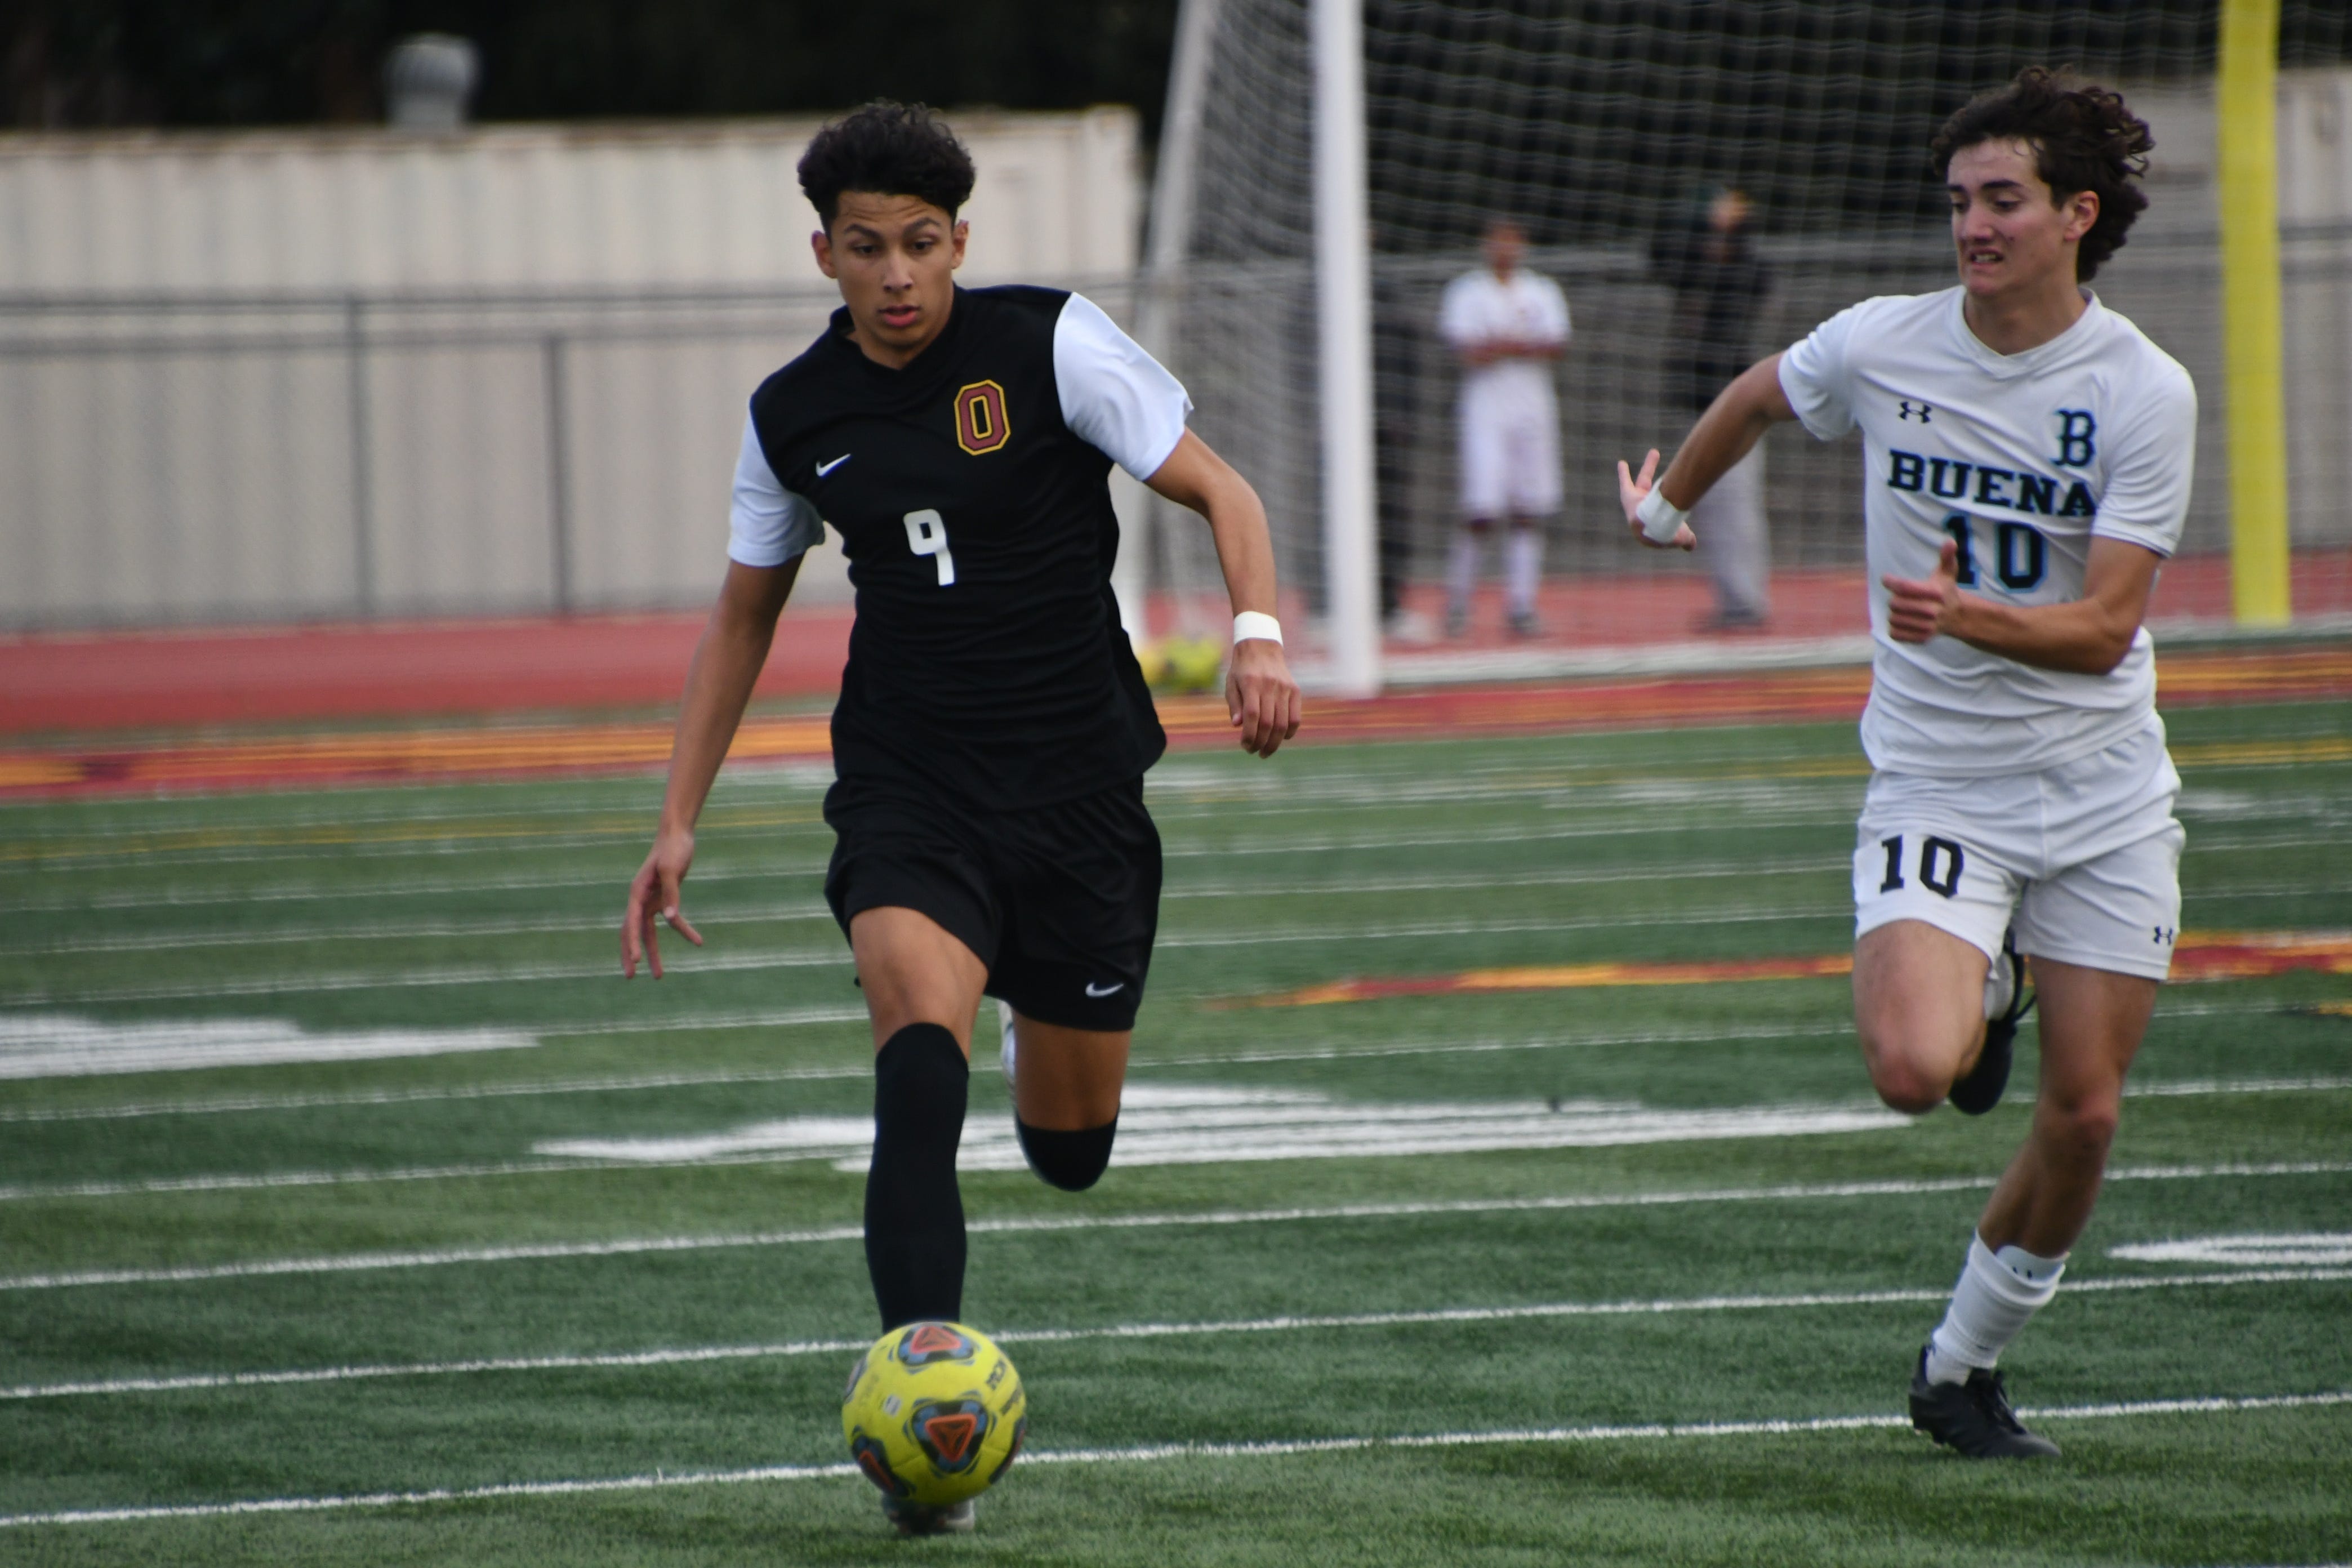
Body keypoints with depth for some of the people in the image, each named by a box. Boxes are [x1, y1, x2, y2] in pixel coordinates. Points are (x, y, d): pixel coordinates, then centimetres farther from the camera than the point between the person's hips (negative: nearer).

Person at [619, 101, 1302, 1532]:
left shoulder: (1051, 343, -6)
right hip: (908, 787, 1)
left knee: (1072, 1147, 9)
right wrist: (681, 818, 14)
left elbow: (1221, 492, -4)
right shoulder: (795, 415, 4)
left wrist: (1260, 634, -23)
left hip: (1079, 783, 0)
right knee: (923, 1056, -28)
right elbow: (747, 612, 18)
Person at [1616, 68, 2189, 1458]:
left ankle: (1964, 1367, 22)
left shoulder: (2144, 391, -10)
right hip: (1935, 782, 0)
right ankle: (1983, 996, 14)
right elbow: (1759, 398, 19)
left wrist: (1970, 618, -32)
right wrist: (1669, 501, 34)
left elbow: (2105, 624, -14)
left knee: (2084, 1116, 1)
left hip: (2105, 790, 0)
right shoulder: (1880, 348, -5)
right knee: (1914, 1069, -23)